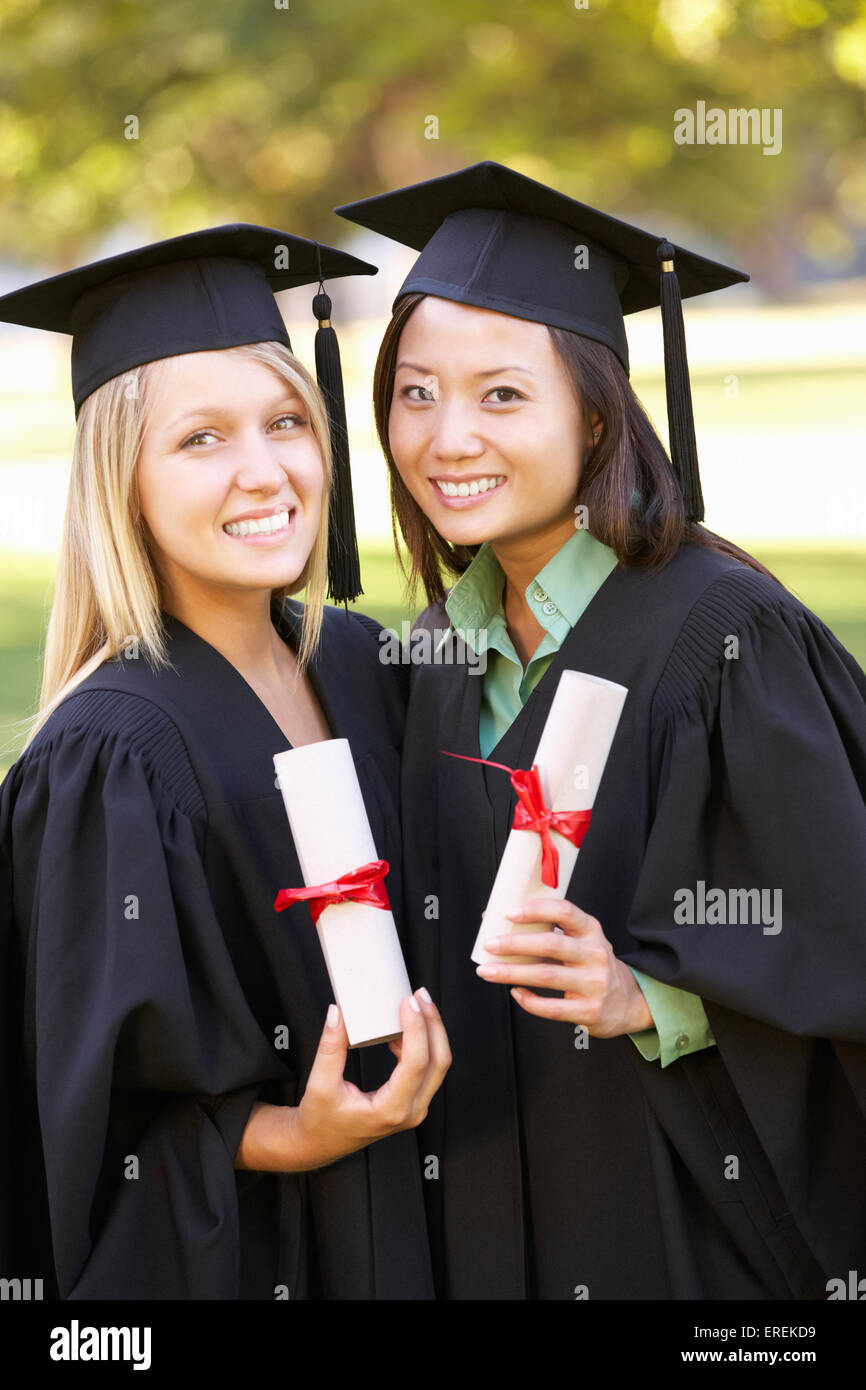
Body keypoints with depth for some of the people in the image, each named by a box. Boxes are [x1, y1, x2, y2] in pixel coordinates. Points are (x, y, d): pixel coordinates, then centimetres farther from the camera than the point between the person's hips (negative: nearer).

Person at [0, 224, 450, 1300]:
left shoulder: (354, 664, -1)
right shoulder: (108, 757, -20)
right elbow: (105, 1111, -16)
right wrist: (296, 1136, -29)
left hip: (400, 1219, 6)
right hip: (216, 1247, -6)